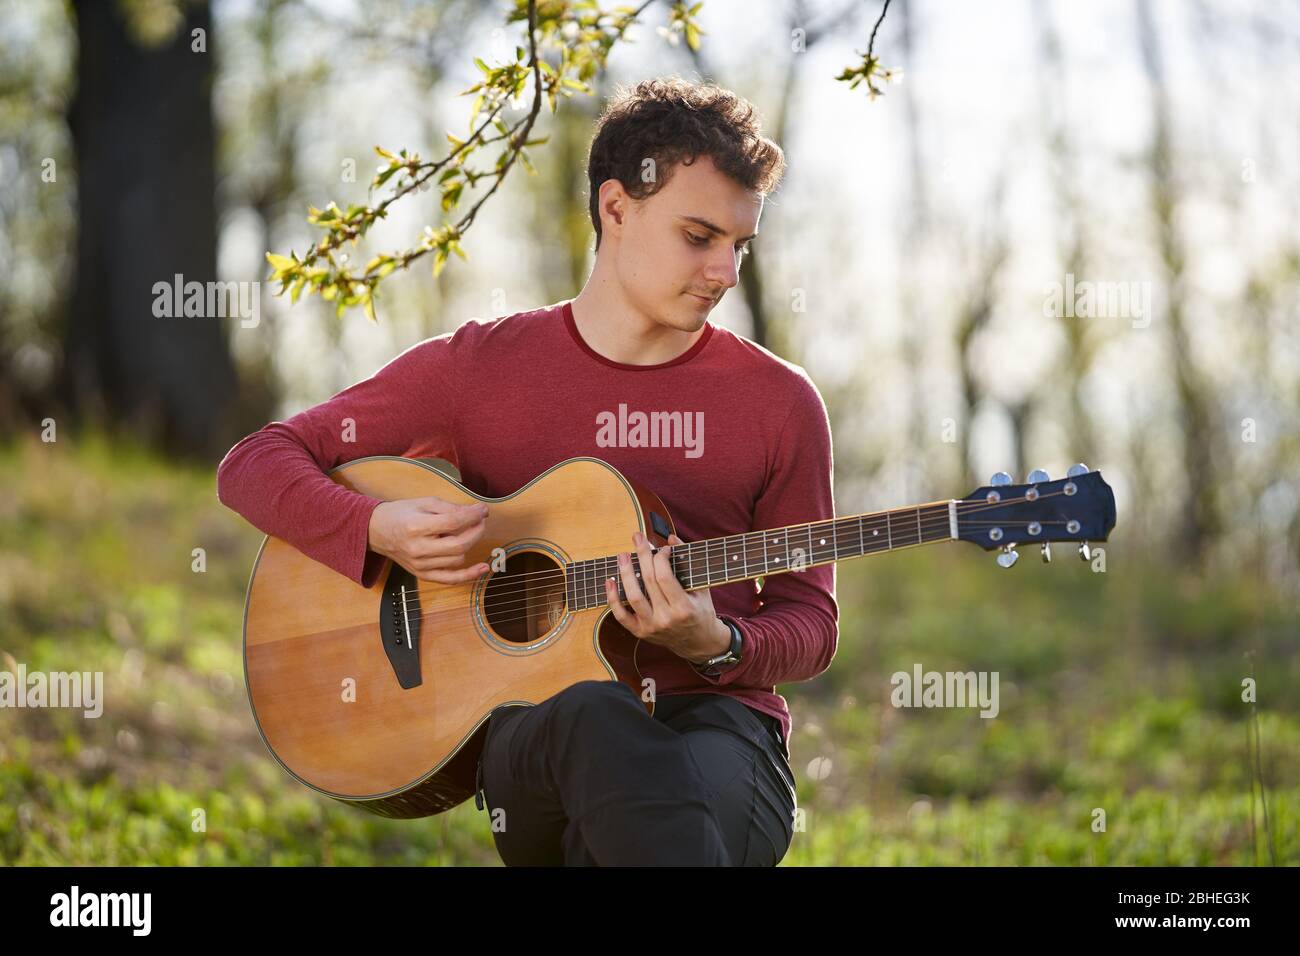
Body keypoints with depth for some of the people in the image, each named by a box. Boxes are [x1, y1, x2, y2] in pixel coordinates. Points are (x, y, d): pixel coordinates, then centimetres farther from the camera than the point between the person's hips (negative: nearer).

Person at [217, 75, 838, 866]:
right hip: (535, 722, 1)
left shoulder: (779, 400, 9)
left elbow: (811, 621, 13)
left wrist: (715, 645, -10)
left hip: (718, 718, 0)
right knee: (594, 715, -40)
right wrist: (379, 529, -11)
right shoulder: (478, 367, 7)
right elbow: (253, 465, 9)